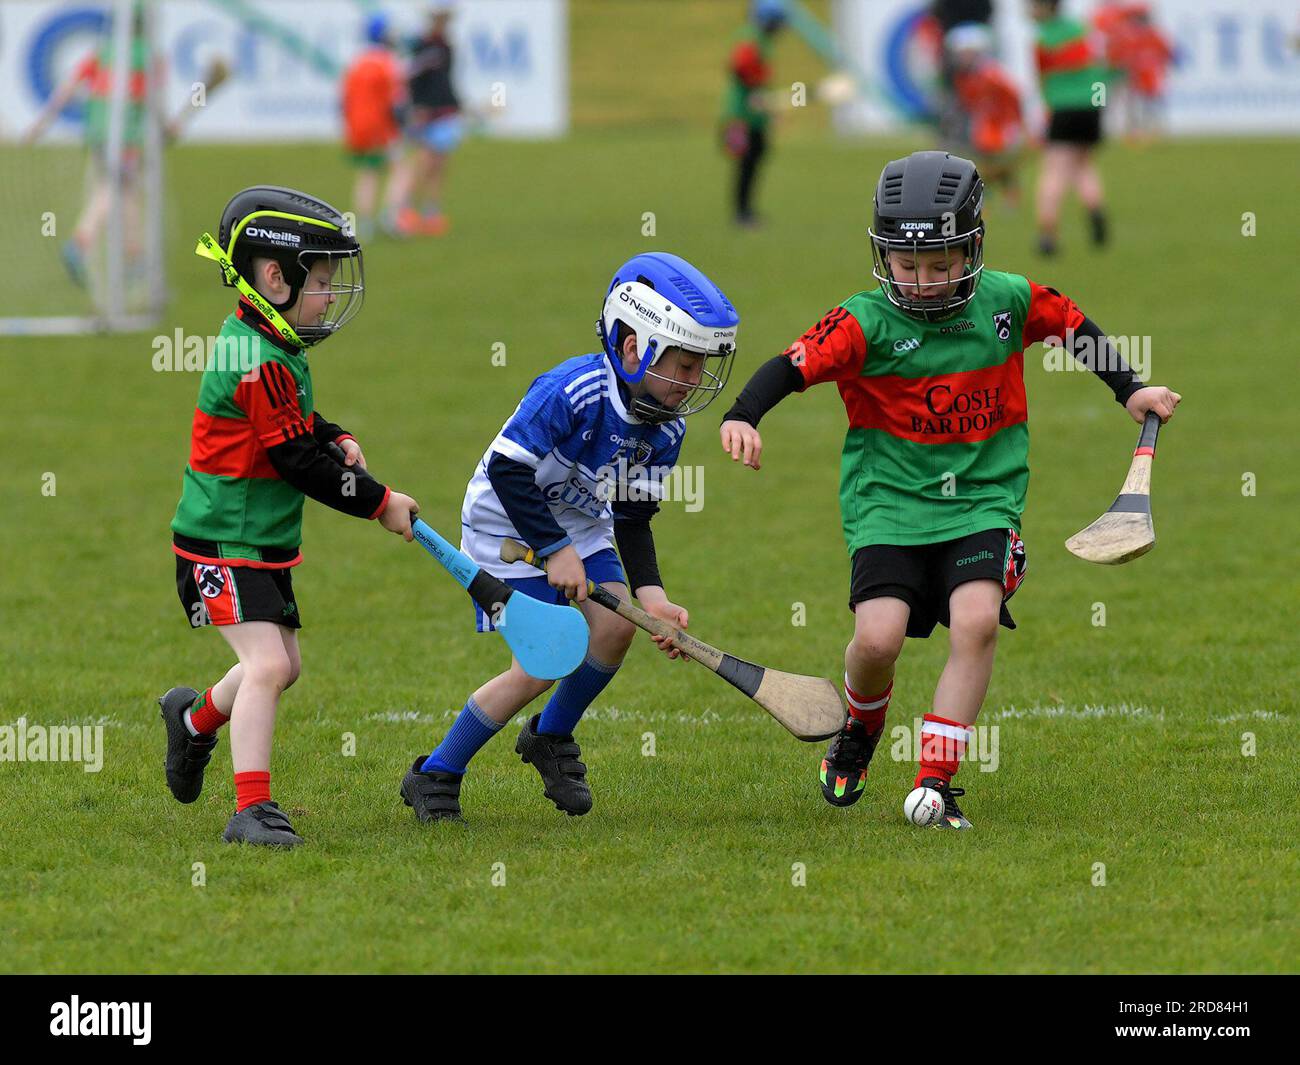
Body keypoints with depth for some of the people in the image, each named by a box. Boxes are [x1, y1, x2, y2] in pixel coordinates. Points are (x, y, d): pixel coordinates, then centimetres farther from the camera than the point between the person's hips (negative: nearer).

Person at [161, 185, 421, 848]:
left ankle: (196, 720, 45)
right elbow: (299, 461, -22)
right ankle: (252, 811, -19)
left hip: (264, 544, 10)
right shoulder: (262, 365, -24)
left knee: (282, 666, 19)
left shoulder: (262, 343, 8)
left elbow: (295, 422, 24)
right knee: (266, 664, -18)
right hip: (225, 543, -10)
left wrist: (336, 440, 3)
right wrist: (379, 502, -12)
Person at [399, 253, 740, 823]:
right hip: (508, 520, -7)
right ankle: (433, 777, 2)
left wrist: (652, 596, -15)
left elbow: (633, 519, -2)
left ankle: (550, 738, 18)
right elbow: (506, 470, -30)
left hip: (579, 521, 7)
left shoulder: (667, 426, -9)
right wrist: (554, 550, -26)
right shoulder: (570, 391, -32)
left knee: (615, 628, -11)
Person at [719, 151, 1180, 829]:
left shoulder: (1008, 301, 1)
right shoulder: (868, 322, -9)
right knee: (878, 637, -17)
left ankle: (935, 782, -11)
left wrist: (1130, 391, 23)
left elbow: (1072, 325, 20)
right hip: (889, 498, -2)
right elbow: (796, 364, -20)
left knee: (976, 620, -22)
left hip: (982, 498, 2)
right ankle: (860, 730, 20)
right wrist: (743, 416, -37)